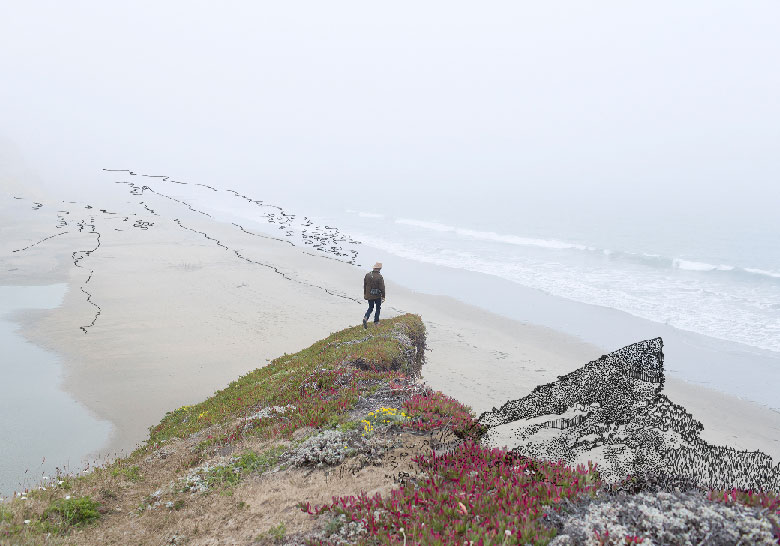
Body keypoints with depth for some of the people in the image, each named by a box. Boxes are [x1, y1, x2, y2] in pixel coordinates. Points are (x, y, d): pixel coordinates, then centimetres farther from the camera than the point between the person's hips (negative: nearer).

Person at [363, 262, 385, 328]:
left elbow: (365, 285, 7)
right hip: (377, 295, -4)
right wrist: (383, 296, -7)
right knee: (378, 308, 17)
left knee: (370, 308, 17)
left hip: (369, 295, 4)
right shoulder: (379, 277, -19)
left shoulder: (367, 275, -3)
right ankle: (376, 321, 23)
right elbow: (382, 288, -17)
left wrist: (365, 294, 18)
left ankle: (365, 318, -7)